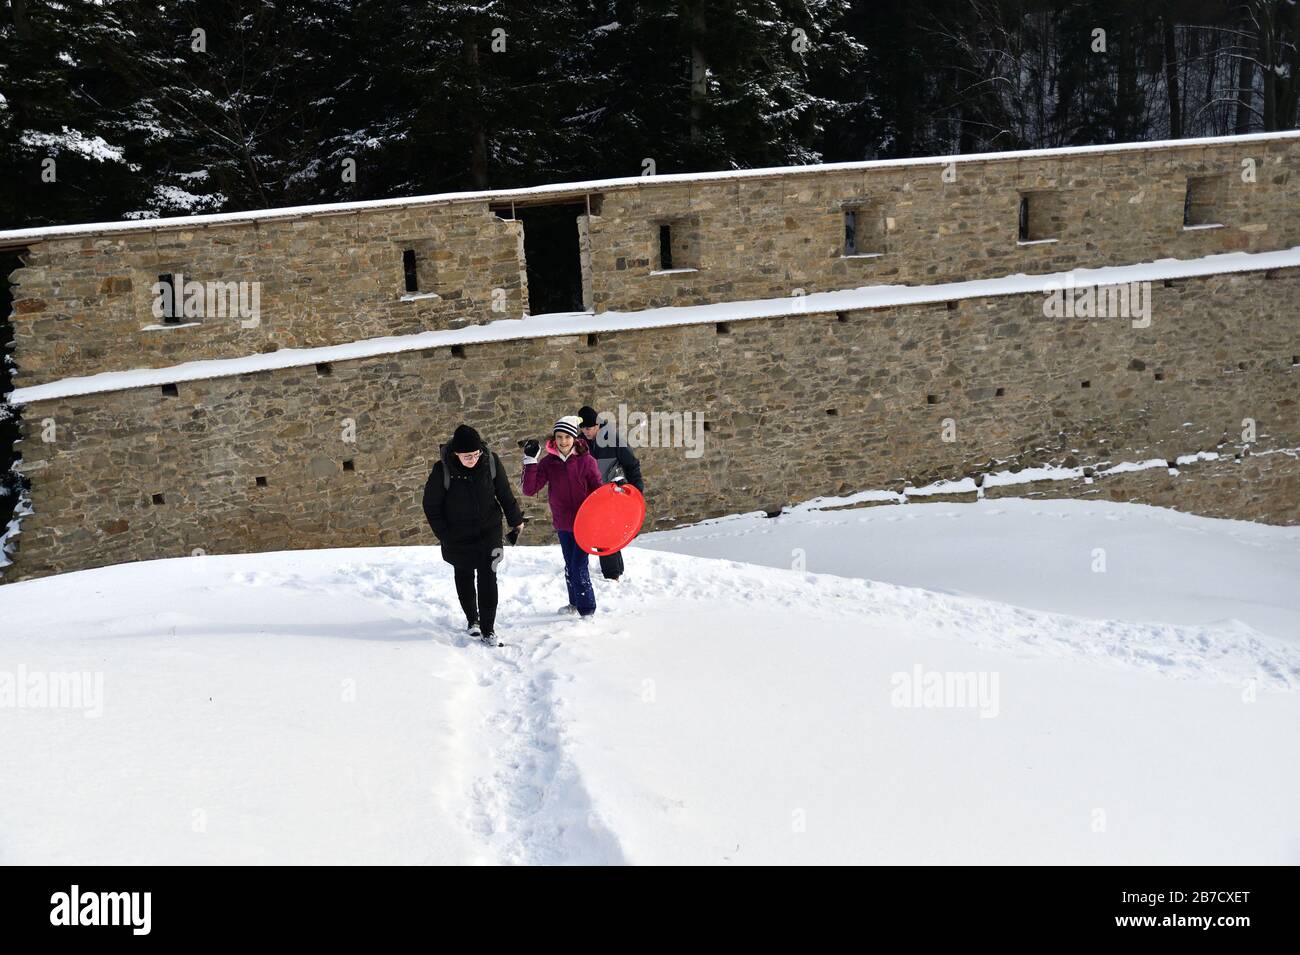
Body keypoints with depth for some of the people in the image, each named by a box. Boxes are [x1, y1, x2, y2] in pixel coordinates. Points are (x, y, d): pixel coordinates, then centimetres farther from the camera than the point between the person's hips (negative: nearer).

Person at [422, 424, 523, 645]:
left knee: (488, 577, -7)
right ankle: (472, 618, 36)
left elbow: (505, 494, 1)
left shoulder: (491, 462, -14)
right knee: (464, 575, 16)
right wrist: (444, 536, -9)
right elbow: (431, 505, -9)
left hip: (489, 530, 0)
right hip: (457, 534, 0)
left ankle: (488, 628, -2)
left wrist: (515, 521, 8)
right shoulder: (443, 470, -21)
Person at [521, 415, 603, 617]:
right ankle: (575, 602, 39)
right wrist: (531, 460, -19)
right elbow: (529, 489, -11)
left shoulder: (586, 461, -11)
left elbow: (597, 490, -2)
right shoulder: (548, 462, -4)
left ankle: (587, 610, 4)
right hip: (562, 523, 4)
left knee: (579, 567, -9)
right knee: (570, 565, 20)